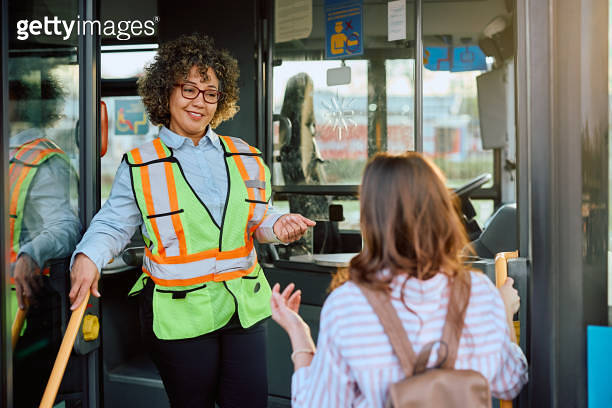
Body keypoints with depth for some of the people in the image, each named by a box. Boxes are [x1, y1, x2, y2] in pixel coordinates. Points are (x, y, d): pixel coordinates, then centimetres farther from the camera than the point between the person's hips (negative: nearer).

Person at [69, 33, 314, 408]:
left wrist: (277, 226, -5)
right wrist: (88, 257, -17)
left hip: (245, 307, 3)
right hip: (178, 313, -3)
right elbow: (113, 225, 2)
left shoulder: (245, 158, 9)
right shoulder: (139, 166, -1)